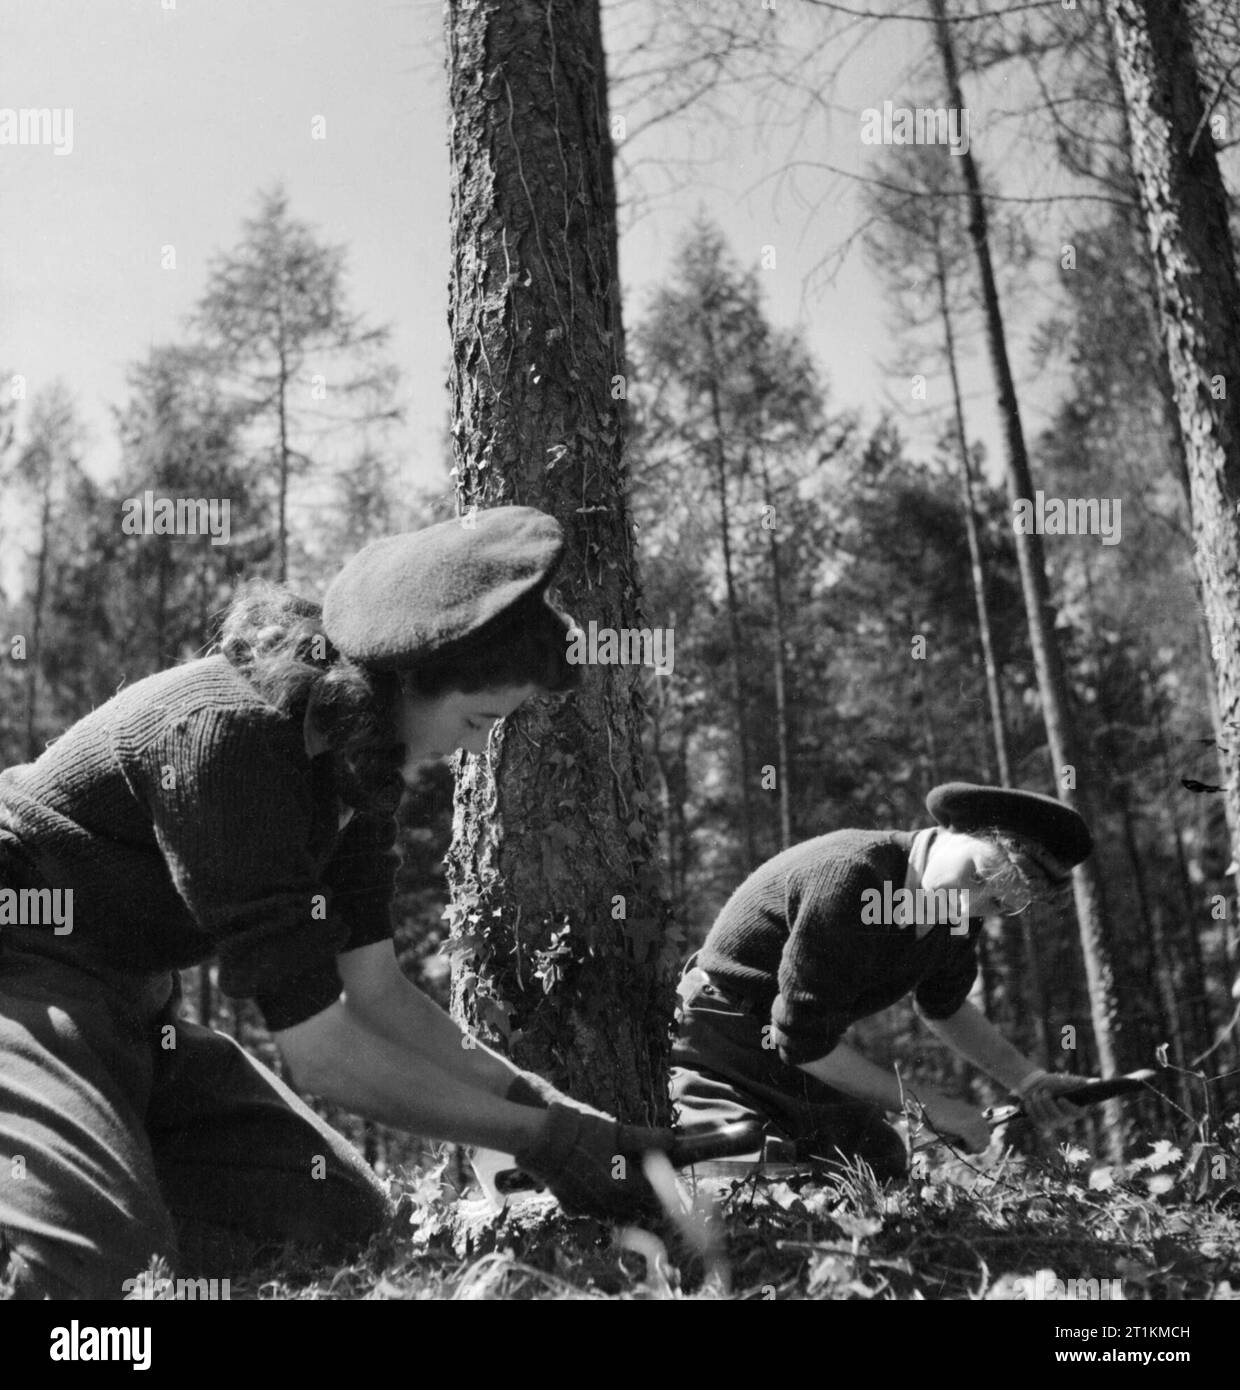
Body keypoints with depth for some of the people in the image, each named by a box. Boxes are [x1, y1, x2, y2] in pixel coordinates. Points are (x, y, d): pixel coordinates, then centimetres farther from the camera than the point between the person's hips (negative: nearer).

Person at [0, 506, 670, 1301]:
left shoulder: (360, 753, -4)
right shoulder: (227, 734, -30)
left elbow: (376, 990, 0)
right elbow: (322, 1051, -28)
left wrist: (547, 1103, -9)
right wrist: (539, 1137, -20)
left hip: (135, 1000, 9)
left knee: (341, 1214, 7)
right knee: (94, 1237, -36)